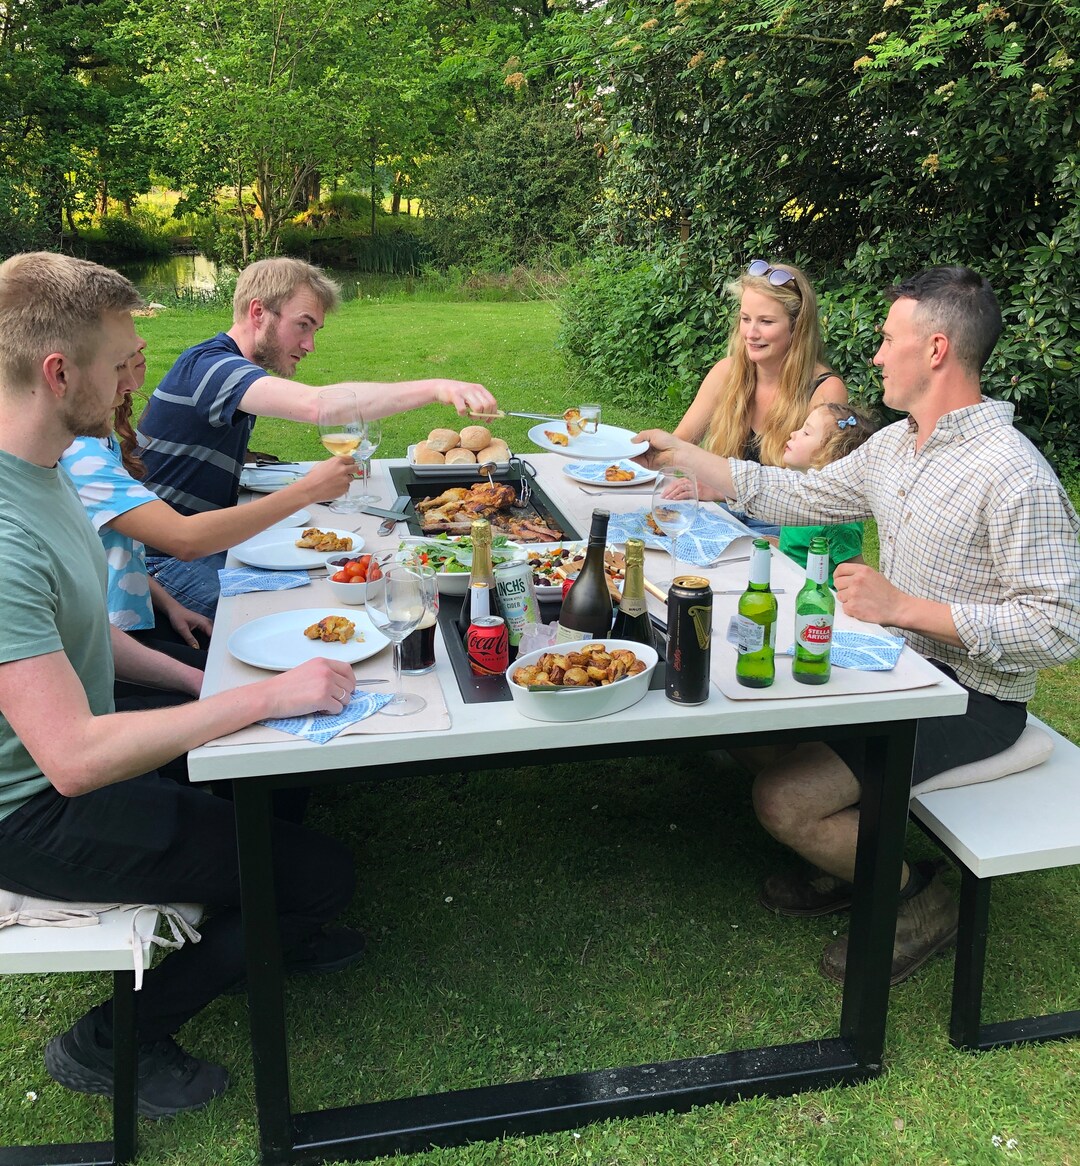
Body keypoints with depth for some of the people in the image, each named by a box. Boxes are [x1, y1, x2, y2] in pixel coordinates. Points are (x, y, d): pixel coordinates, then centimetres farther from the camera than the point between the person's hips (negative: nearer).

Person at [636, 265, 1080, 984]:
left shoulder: (1014, 476, -23)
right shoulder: (896, 444, 5)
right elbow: (799, 496, 14)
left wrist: (902, 606, -28)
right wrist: (680, 455, 13)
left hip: (971, 700, -9)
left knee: (782, 799, -19)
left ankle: (919, 902, 8)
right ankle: (854, 863, 23)